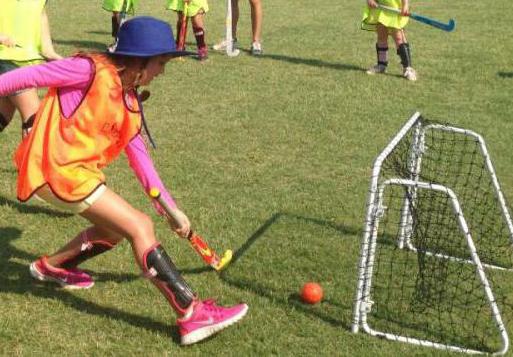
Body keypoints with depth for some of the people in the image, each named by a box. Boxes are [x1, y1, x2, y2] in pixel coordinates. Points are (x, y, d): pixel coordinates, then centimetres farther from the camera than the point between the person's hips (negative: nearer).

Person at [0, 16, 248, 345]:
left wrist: (171, 208, 13)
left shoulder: (130, 102, 10)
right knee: (141, 227, -13)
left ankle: (52, 266, 44)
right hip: (56, 168, -9)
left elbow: (139, 155, 15)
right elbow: (27, 76, -12)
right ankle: (193, 316, -15)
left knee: (116, 229, 23)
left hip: (77, 169, 9)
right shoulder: (91, 71, -15)